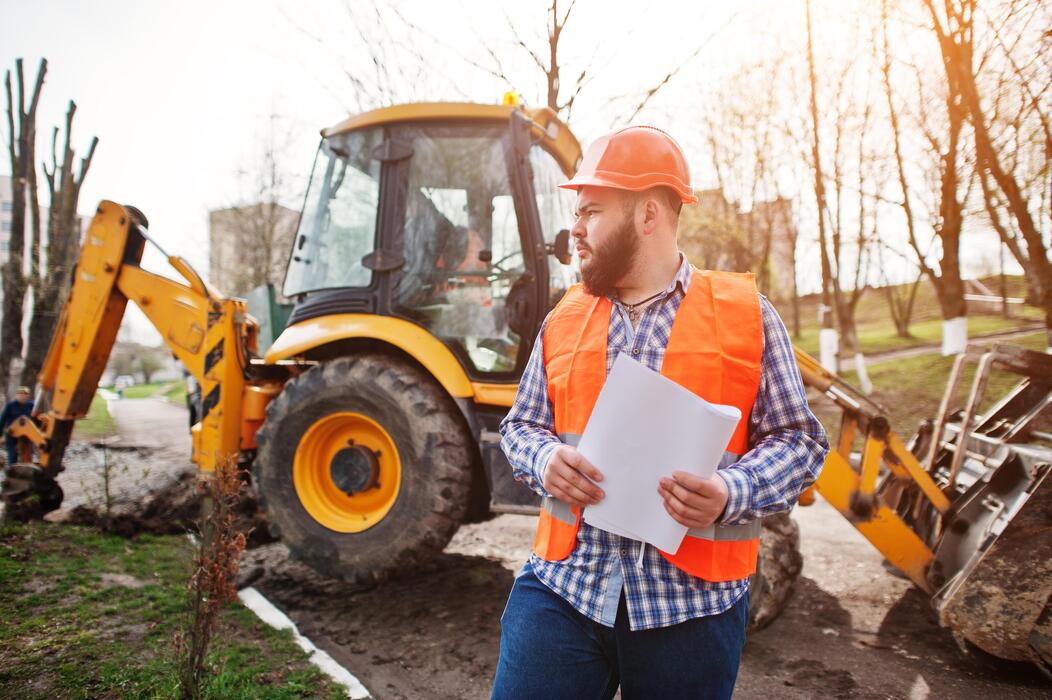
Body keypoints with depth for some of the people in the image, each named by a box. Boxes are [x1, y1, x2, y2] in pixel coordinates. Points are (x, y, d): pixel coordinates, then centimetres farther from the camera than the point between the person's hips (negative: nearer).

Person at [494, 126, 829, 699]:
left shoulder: (746, 312, 0)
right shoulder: (564, 318, 9)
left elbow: (798, 440, 1)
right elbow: (520, 425, 15)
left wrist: (731, 492, -18)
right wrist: (545, 459, -8)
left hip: (693, 598, -2)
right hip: (562, 585, 2)